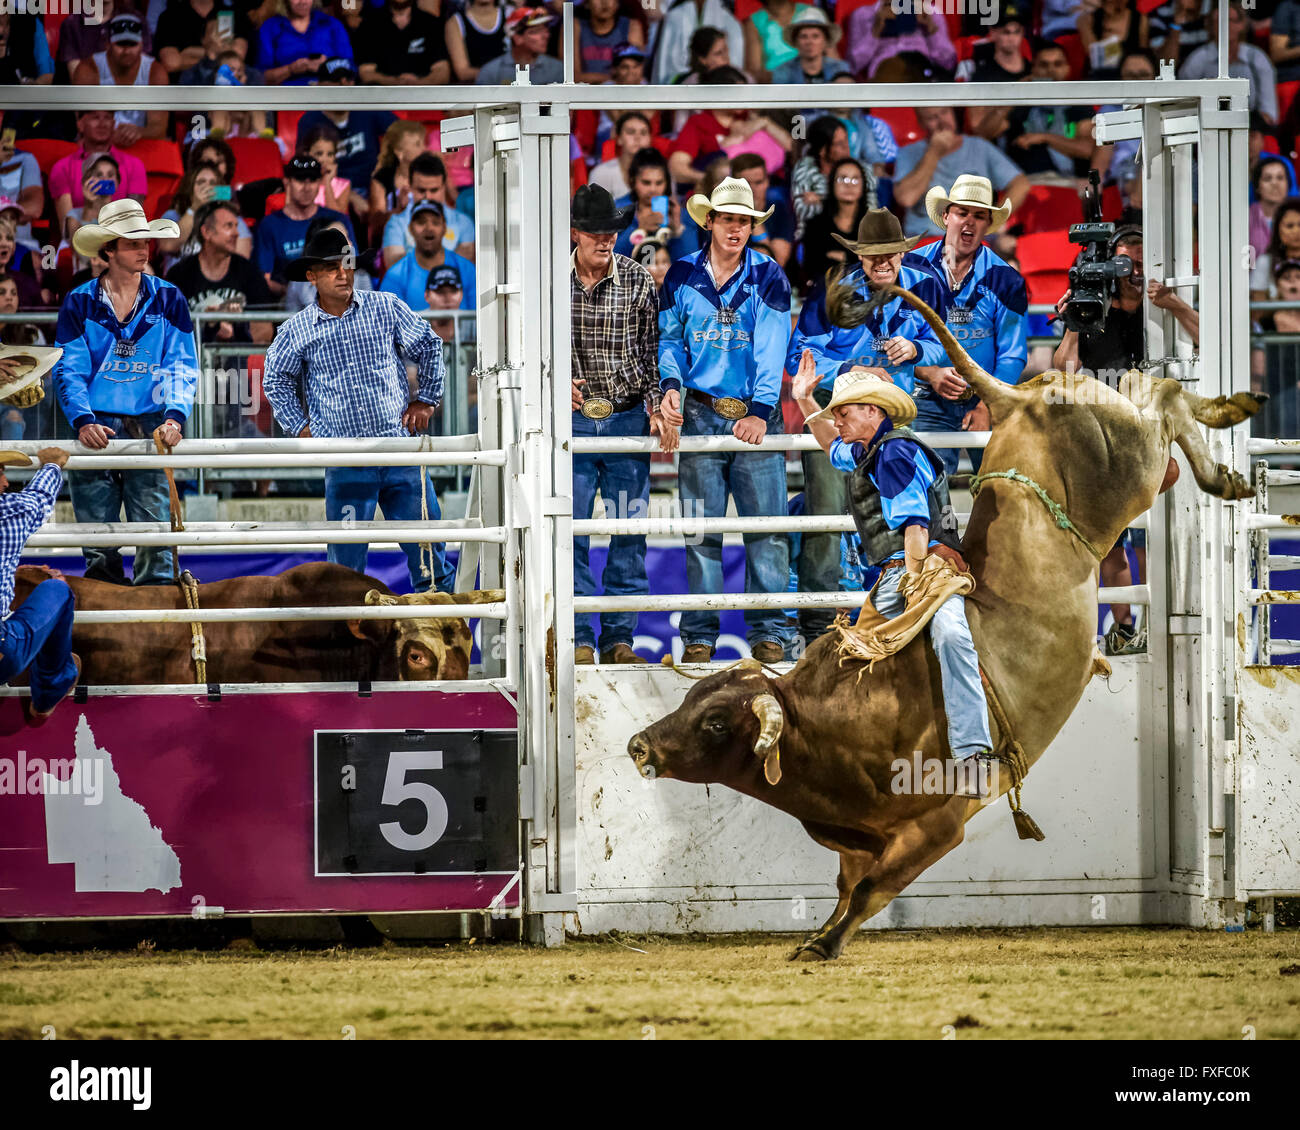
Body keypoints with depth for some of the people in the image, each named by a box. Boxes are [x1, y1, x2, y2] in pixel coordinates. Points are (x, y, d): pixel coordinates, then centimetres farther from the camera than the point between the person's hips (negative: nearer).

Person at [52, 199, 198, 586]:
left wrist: (174, 417, -14)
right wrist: (83, 421, -16)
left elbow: (182, 367, 3)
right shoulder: (80, 303, 5)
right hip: (96, 430, 0)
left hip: (149, 427, 0)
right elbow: (68, 371, 0)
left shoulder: (167, 300, 7)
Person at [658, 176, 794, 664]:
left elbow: (771, 348, -6)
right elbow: (669, 339, 13)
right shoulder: (682, 276, 7)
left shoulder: (768, 277, 2)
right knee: (701, 530, 0)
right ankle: (699, 636, 6)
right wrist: (671, 384, -7)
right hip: (701, 415, 1)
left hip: (756, 416, -1)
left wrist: (761, 411, -17)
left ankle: (769, 633, 3)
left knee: (767, 527, -4)